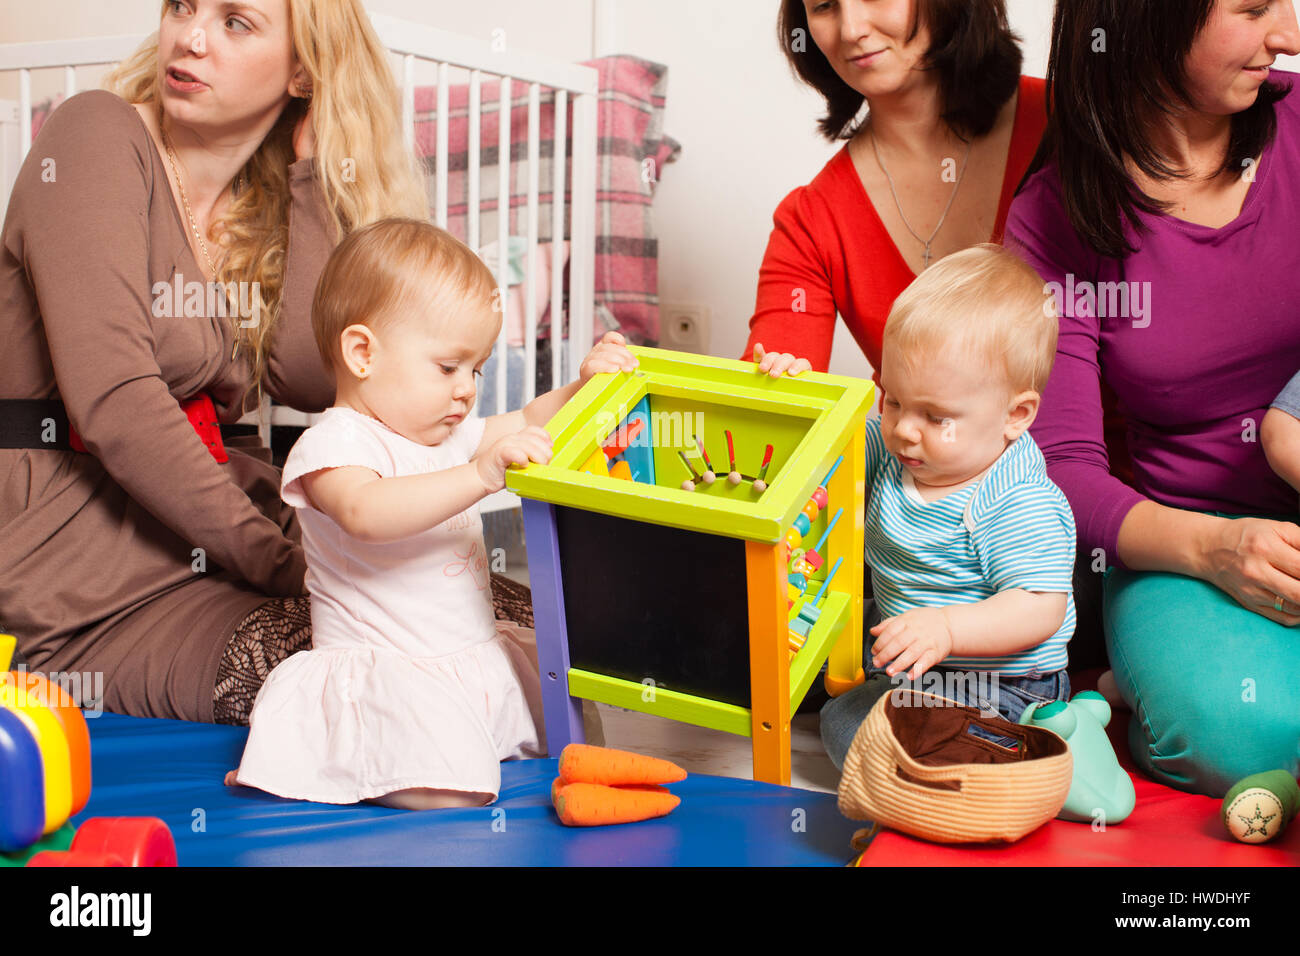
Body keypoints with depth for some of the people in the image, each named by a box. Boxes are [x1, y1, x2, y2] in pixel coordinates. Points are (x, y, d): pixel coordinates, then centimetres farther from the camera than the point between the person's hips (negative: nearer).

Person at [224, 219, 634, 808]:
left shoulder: (447, 433, 15)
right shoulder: (332, 445, -15)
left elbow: (529, 425, 28)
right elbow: (365, 513, -36)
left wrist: (584, 387, 9)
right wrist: (479, 476, -42)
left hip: (477, 659, 9)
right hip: (384, 672, -9)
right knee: (452, 788, -30)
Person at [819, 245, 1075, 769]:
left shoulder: (1019, 504, -27)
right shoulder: (889, 451, -3)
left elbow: (1038, 609, -31)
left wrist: (945, 628, -46)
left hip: (994, 681, -9)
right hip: (905, 644, 9)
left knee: (851, 726, -25)